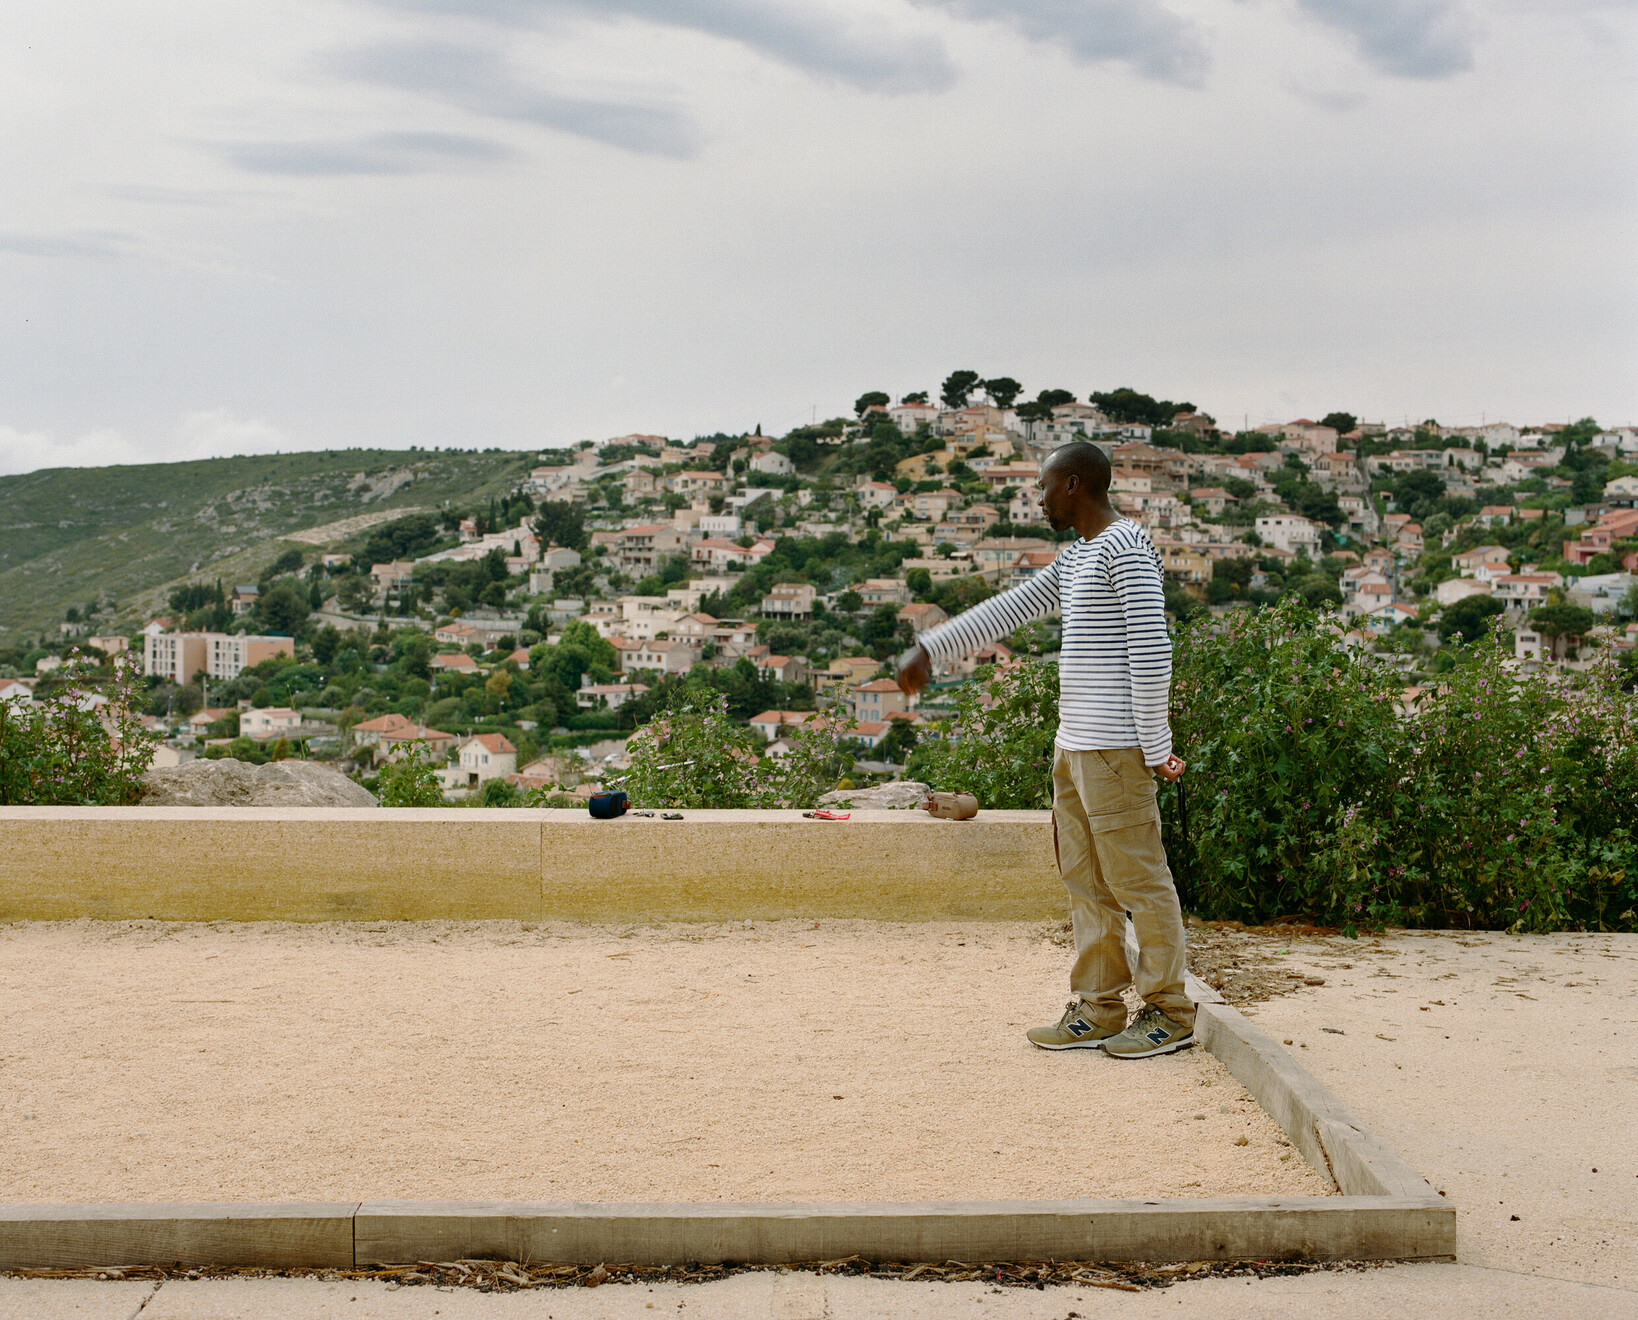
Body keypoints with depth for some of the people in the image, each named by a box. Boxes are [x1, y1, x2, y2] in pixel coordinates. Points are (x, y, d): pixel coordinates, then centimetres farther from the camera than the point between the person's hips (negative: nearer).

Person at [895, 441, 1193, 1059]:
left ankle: (1168, 1012, 5)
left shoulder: (1126, 547, -12)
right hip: (1074, 745, 10)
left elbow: (1152, 649, -17)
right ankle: (1097, 1009, 16)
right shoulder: (1077, 557, 18)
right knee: (1084, 880, 11)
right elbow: (1010, 609, 22)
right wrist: (929, 648, 17)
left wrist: (1155, 747, -18)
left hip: (1114, 747, -10)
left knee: (1139, 879, -3)